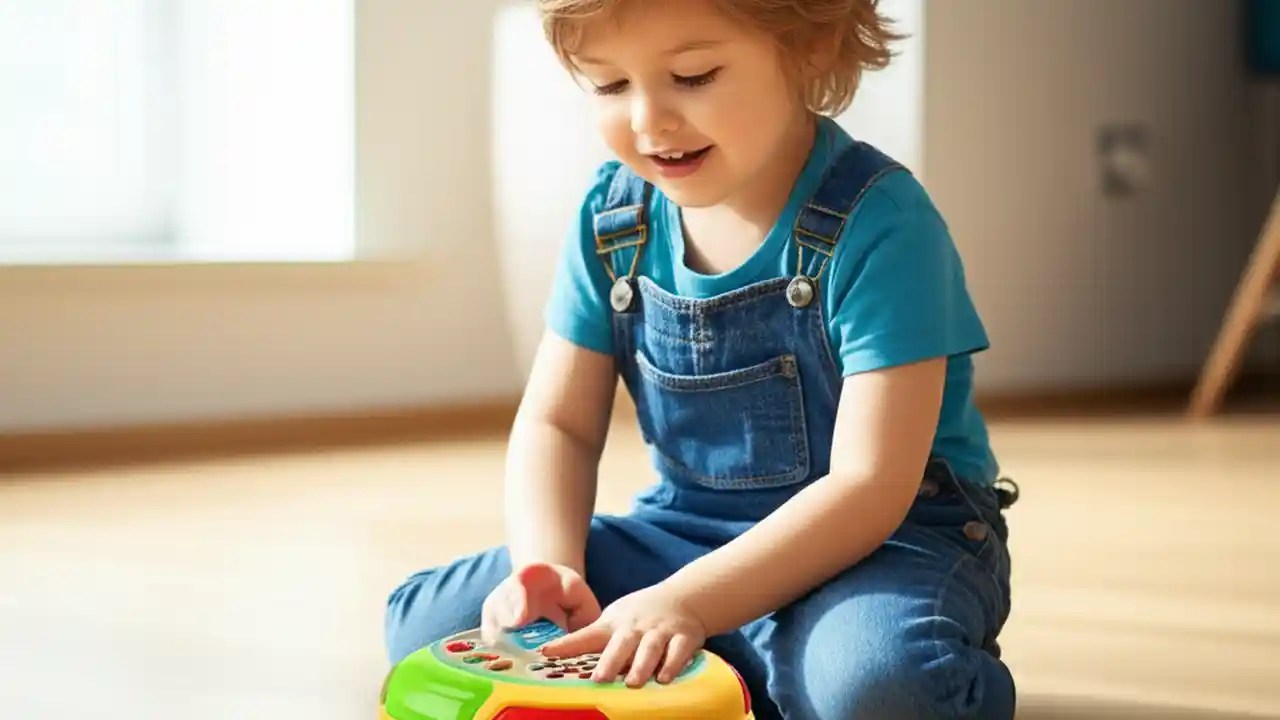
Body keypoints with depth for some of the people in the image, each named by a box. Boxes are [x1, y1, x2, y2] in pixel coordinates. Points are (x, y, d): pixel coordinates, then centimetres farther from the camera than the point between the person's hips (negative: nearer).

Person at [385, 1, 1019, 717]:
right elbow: (556, 425, 3)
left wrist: (686, 602, -34)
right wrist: (549, 569, -18)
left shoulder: (876, 221, -20)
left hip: (889, 534, -6)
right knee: (427, 621, -9)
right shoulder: (611, 219, -2)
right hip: (689, 528, 6)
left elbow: (867, 485, -24)